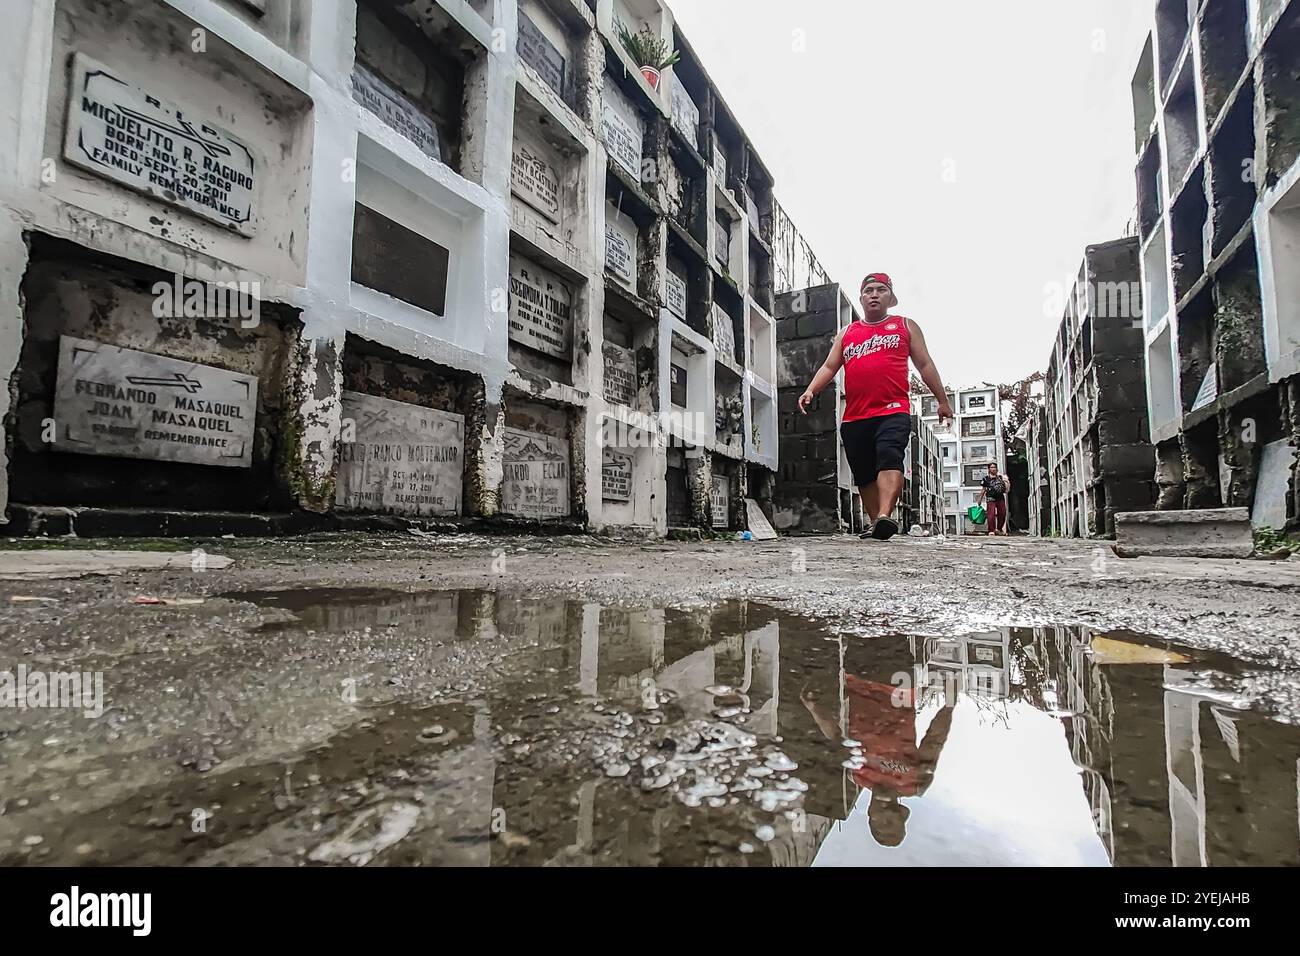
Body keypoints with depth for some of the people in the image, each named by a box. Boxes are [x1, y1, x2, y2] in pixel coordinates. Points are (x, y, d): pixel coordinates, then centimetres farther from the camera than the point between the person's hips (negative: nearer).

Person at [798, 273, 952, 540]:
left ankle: (884, 516, -38)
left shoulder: (906, 326, 18)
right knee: (864, 475, 5)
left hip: (893, 410, -3)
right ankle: (874, 524, 14)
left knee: (890, 459, -26)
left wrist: (942, 400, 14)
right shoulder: (846, 332, 22)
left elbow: (925, 365, 17)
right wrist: (811, 390, -3)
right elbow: (829, 366, 16)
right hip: (854, 417, 3)